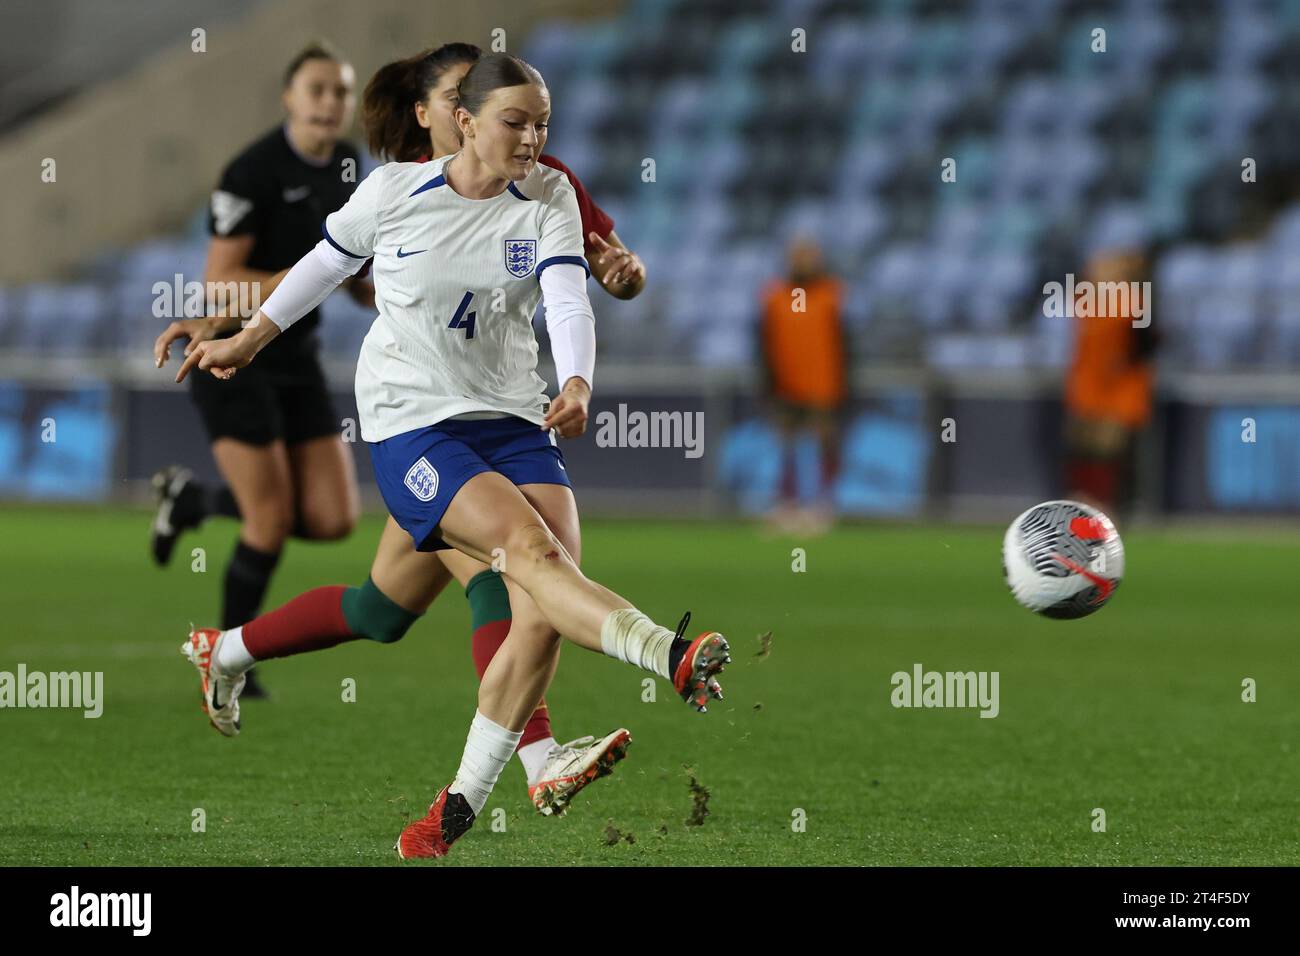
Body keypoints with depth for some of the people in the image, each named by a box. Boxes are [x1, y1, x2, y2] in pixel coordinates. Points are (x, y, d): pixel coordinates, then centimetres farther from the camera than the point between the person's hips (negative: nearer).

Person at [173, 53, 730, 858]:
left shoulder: (550, 197, 3)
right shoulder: (394, 191, -3)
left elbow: (569, 297, -11)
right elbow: (328, 262, 15)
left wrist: (577, 382, -30)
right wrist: (251, 339, 25)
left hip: (516, 420, 4)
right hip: (412, 422, -4)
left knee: (544, 613, -13)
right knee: (534, 549, -28)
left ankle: (459, 808, -3)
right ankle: (677, 660, -48)